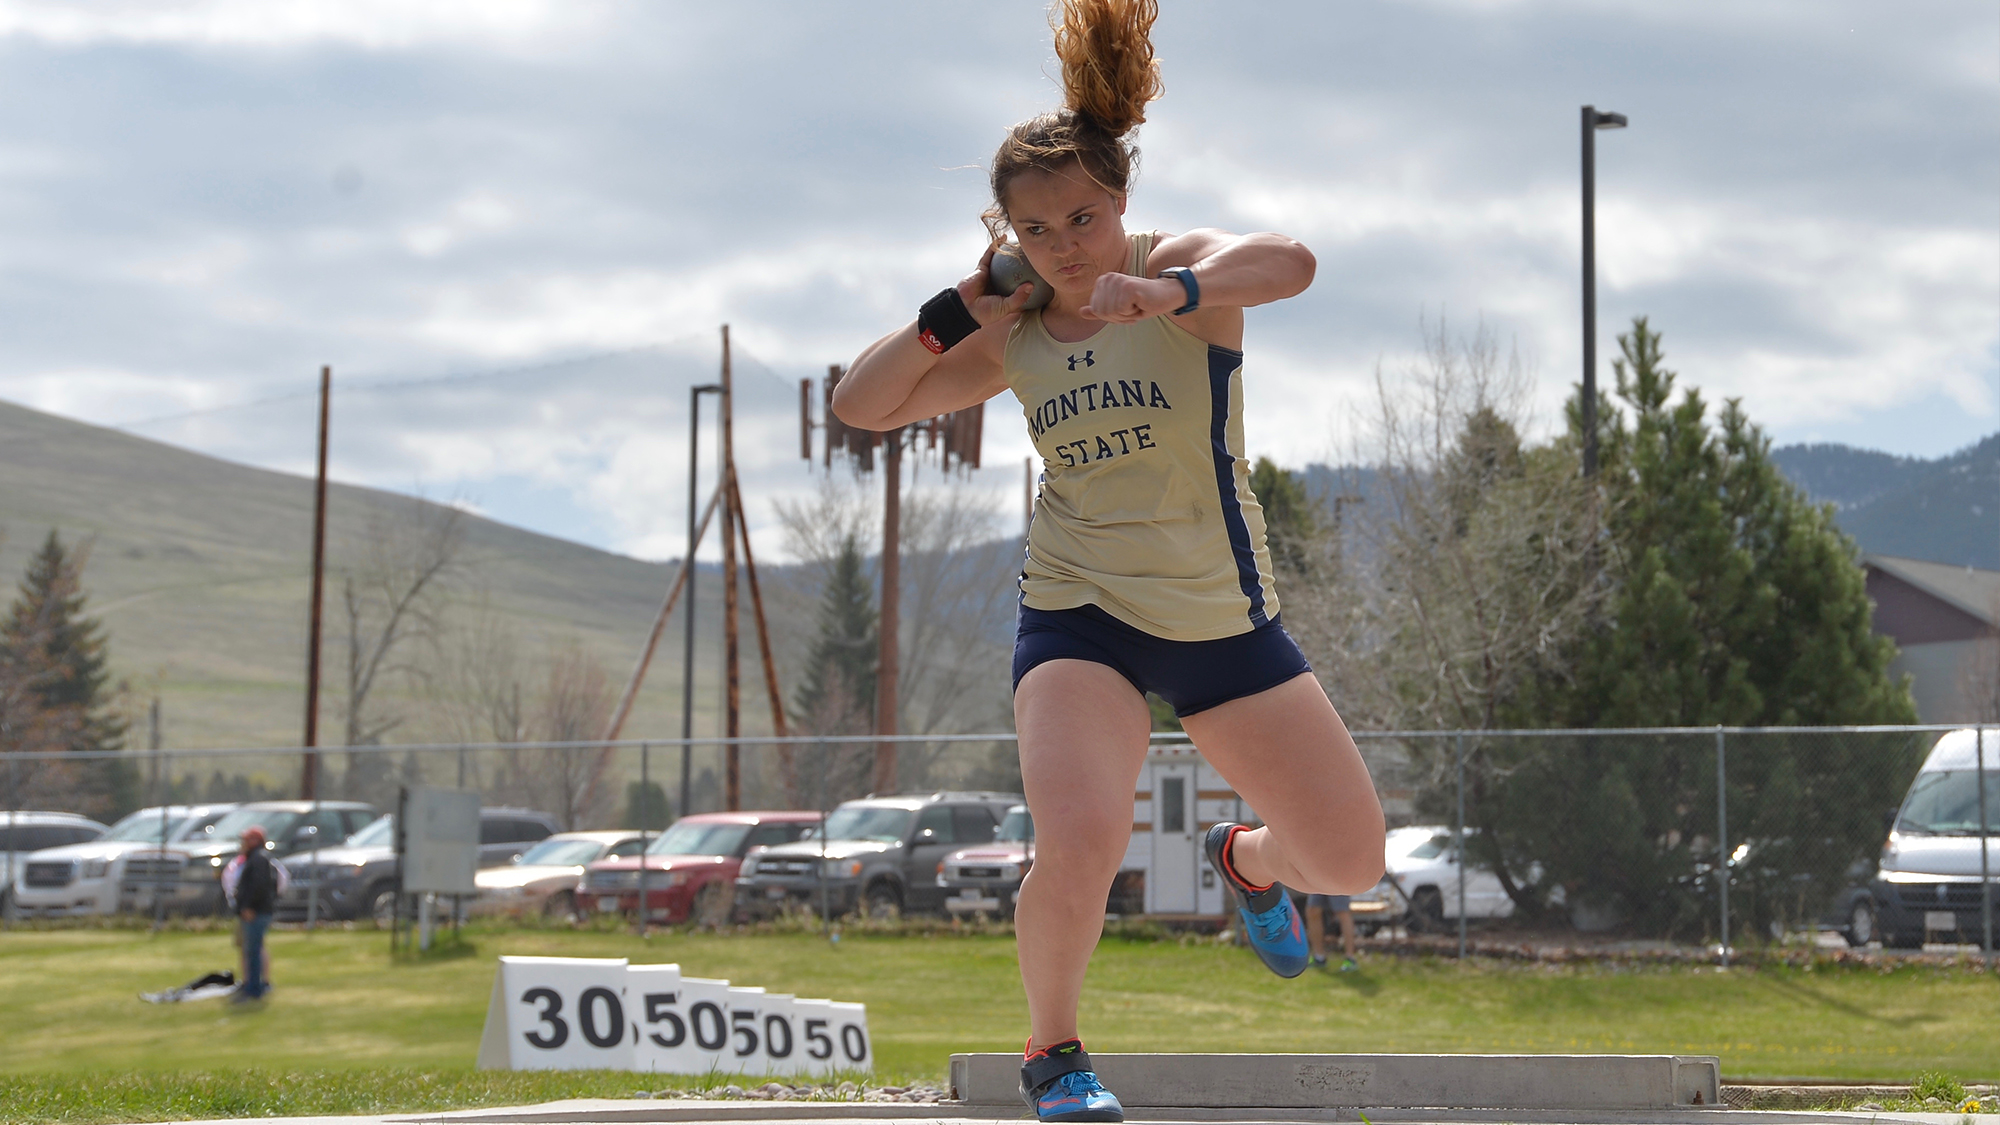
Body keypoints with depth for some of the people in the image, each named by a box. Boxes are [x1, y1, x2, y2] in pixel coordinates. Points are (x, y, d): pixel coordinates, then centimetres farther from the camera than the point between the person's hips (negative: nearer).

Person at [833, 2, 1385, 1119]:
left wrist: (1164, 293, -53)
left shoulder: (1180, 271, -10)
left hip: (1224, 613, 0)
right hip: (1079, 610, 0)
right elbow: (864, 404, 8)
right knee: (1082, 840, -27)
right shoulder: (1017, 337, 3)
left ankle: (1248, 860, 43)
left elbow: (1288, 261, -34)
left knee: (1352, 861, 6)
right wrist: (956, 314, -6)